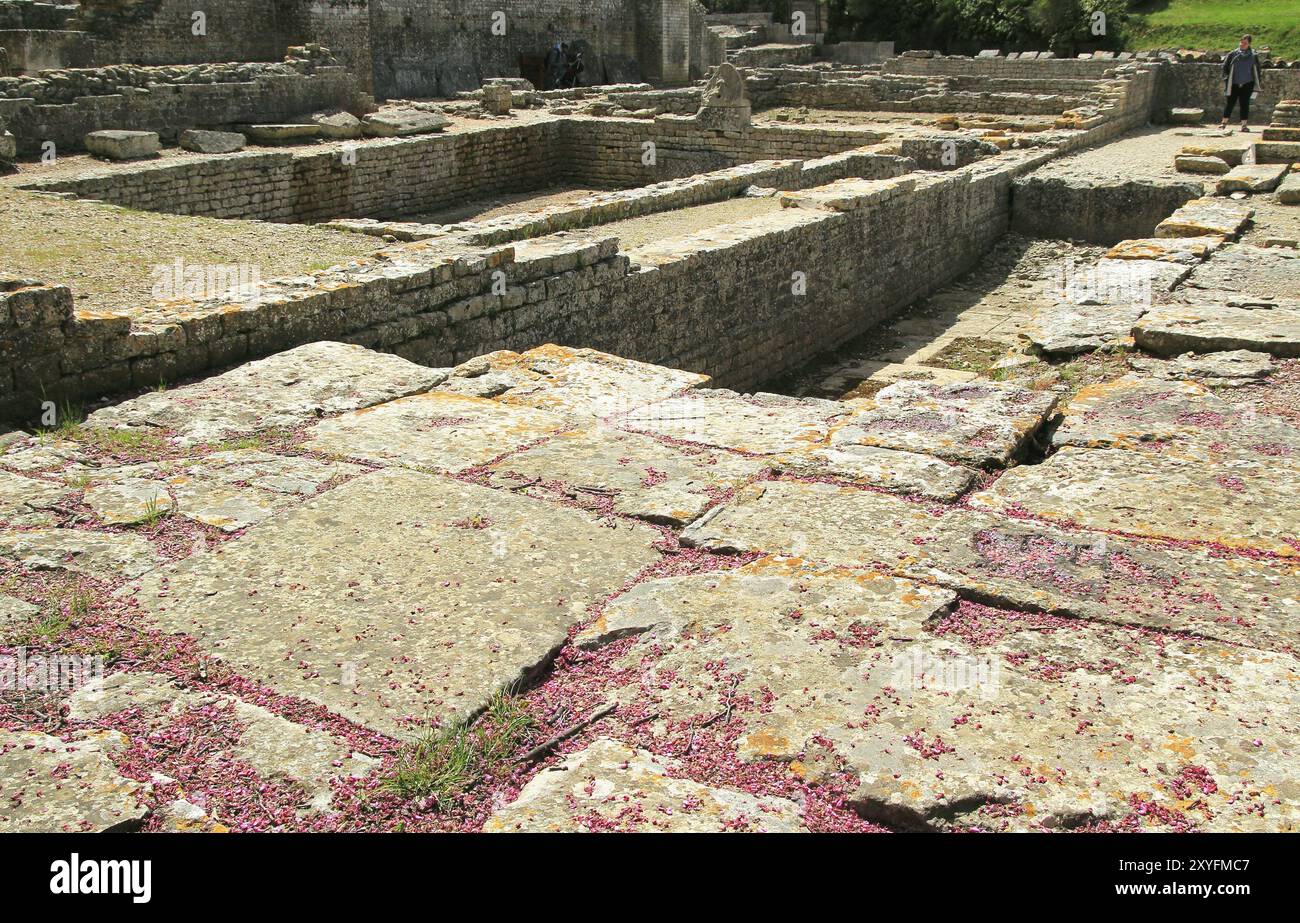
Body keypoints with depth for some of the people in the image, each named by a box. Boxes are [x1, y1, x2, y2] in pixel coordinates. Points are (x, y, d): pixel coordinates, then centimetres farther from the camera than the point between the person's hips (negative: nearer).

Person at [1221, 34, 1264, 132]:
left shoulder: (1253, 55, 7)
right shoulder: (1233, 54, 3)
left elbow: (1257, 70, 12)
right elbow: (1225, 66, 8)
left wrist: (1258, 82, 8)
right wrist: (1226, 78, -2)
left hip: (1247, 84, 0)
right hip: (1234, 84, 0)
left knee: (1245, 104, -1)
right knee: (1230, 103, 2)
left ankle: (1244, 124, 1)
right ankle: (1224, 122, 12)